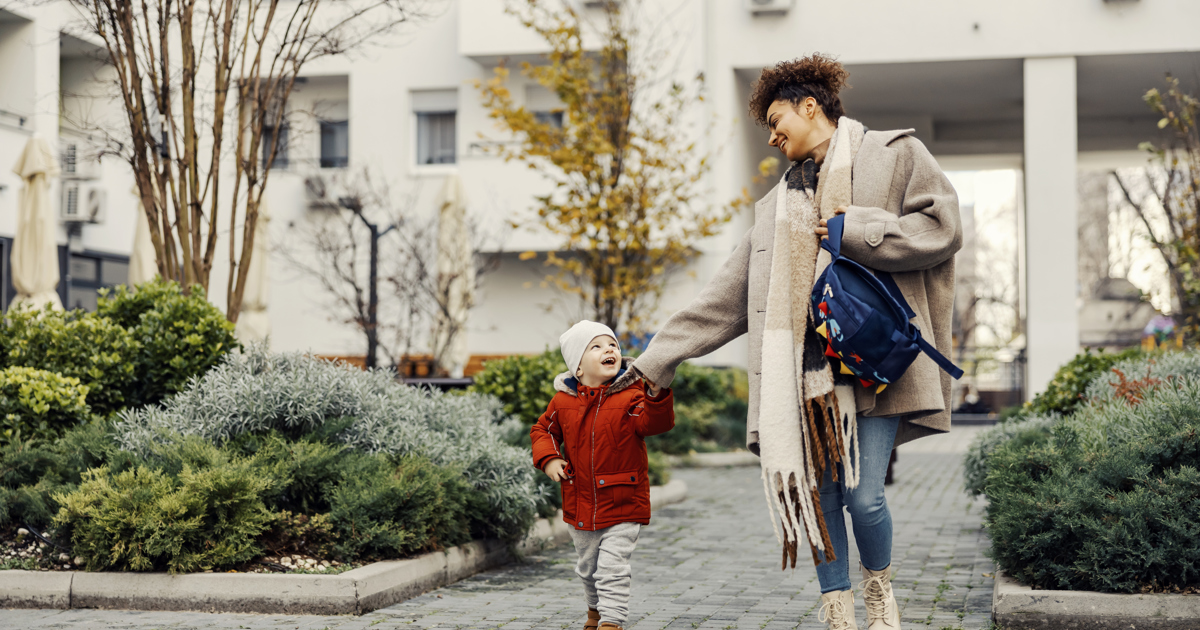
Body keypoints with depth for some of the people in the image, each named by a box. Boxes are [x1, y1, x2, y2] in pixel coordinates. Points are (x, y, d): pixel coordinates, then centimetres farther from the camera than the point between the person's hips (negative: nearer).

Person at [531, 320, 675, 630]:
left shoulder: (630, 396, -11)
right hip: (580, 504, 4)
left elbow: (653, 423, -25)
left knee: (612, 567, -10)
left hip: (622, 503, -4)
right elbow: (543, 430, 13)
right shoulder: (563, 401, -1)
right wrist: (548, 458, -4)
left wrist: (657, 395, -43)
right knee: (588, 567, 22)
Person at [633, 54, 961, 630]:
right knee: (818, 498, 2)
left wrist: (852, 230, -8)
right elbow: (725, 297, 19)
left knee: (863, 496, -9)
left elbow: (941, 227, -3)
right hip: (806, 371, 5)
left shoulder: (894, 155, 8)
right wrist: (655, 361, 15)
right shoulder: (778, 205, 21)